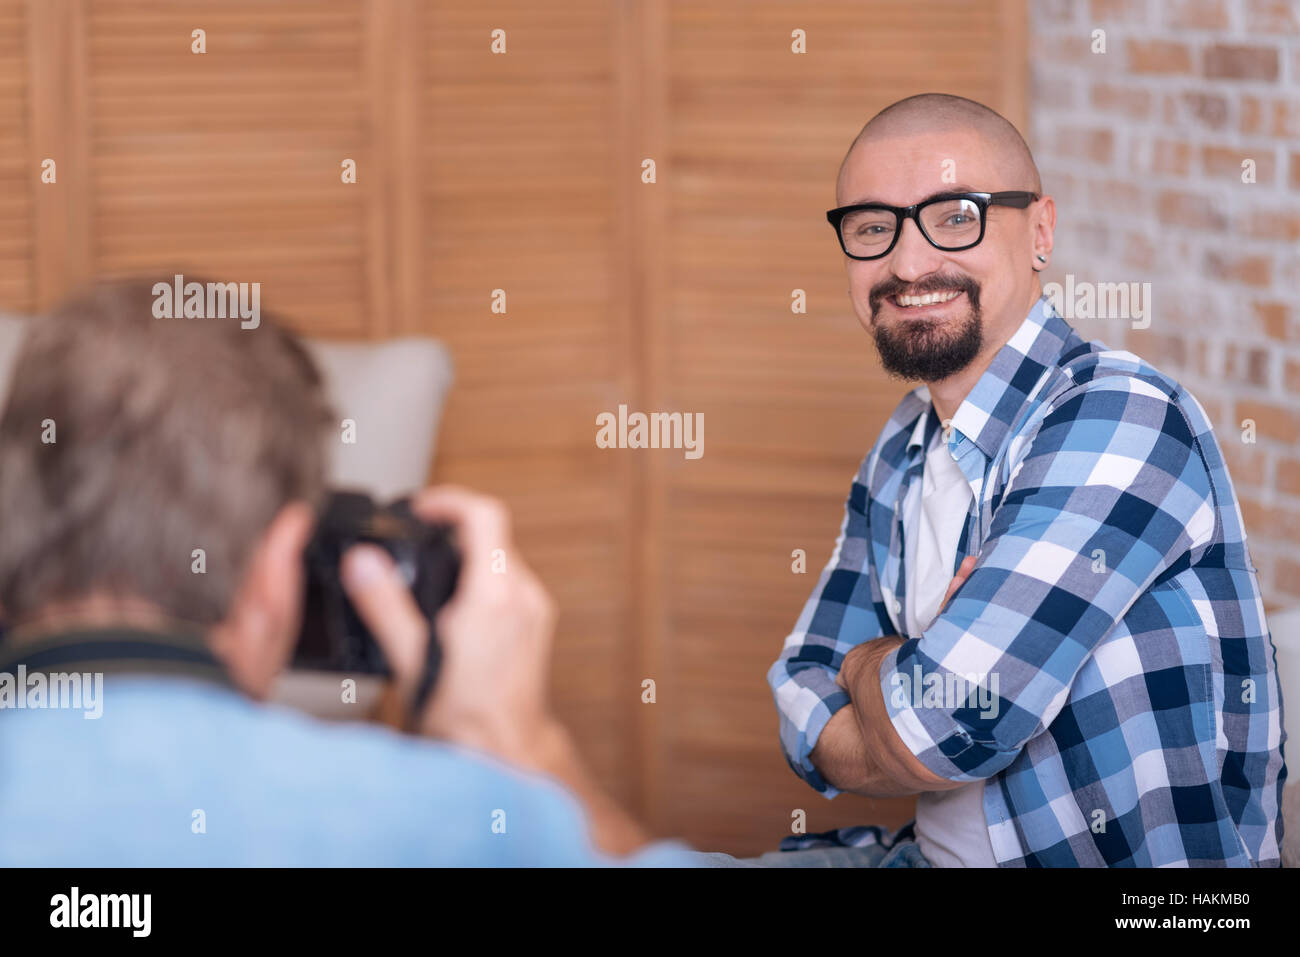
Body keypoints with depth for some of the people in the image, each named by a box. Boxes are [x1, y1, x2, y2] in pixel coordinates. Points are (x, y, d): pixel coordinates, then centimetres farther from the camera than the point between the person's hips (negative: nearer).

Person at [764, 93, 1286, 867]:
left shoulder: (1120, 419, -18)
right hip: (941, 855, 7)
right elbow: (805, 714, 5)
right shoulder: (900, 460, 10)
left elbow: (944, 729, -23)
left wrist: (867, 662, -2)